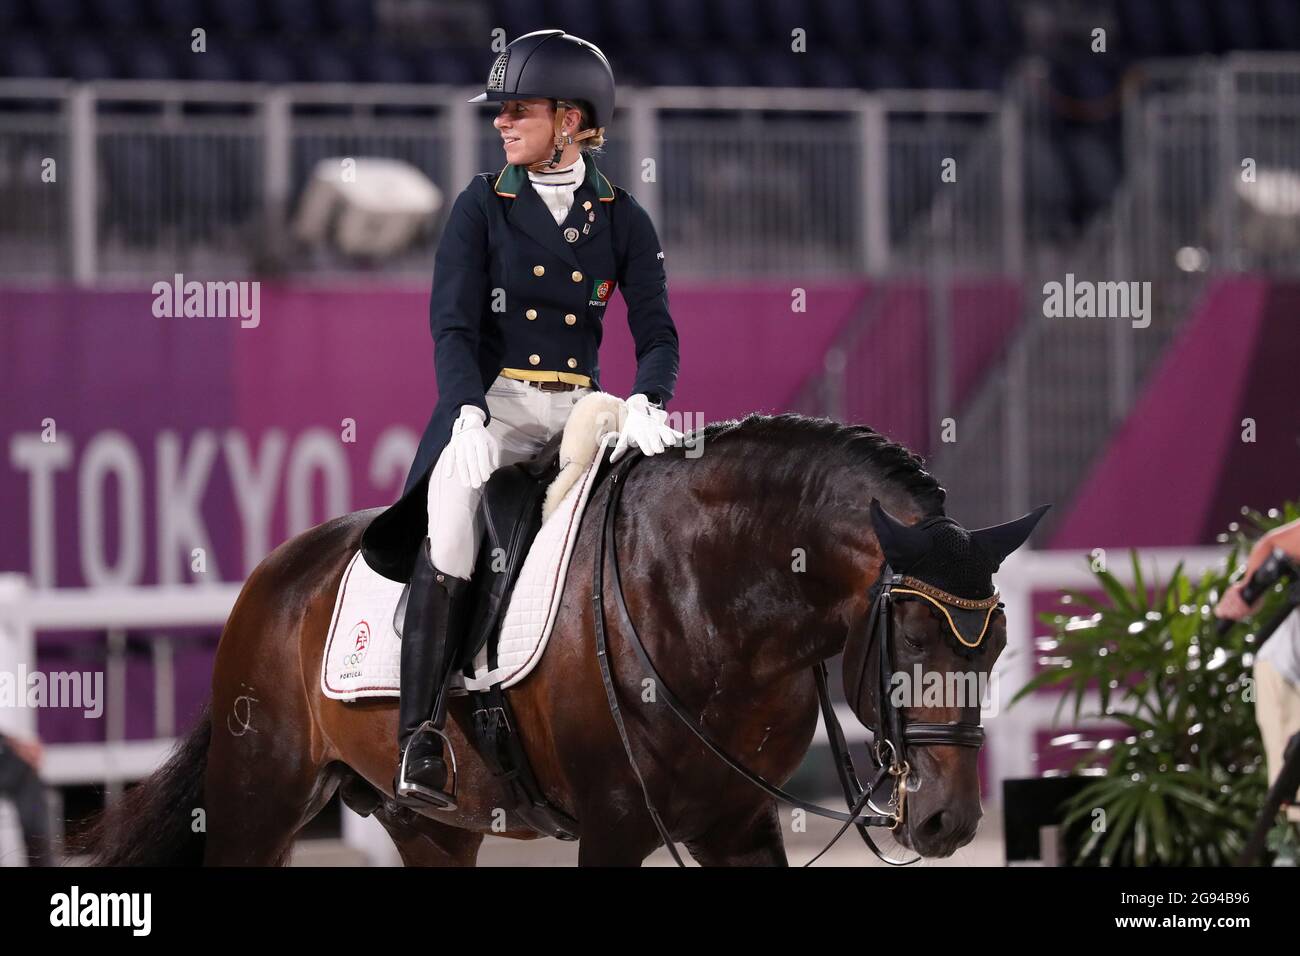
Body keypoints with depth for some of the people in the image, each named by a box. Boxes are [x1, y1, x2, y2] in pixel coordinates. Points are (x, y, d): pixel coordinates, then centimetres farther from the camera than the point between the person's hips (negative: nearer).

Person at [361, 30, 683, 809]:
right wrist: (467, 415, -23)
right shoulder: (482, 208, 4)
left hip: (582, 407, 3)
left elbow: (656, 332, 3)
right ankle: (422, 737, -38)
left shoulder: (622, 220, 8)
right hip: (496, 400, -3)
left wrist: (645, 406, -19)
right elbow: (453, 325, -4)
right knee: (455, 484, -35)